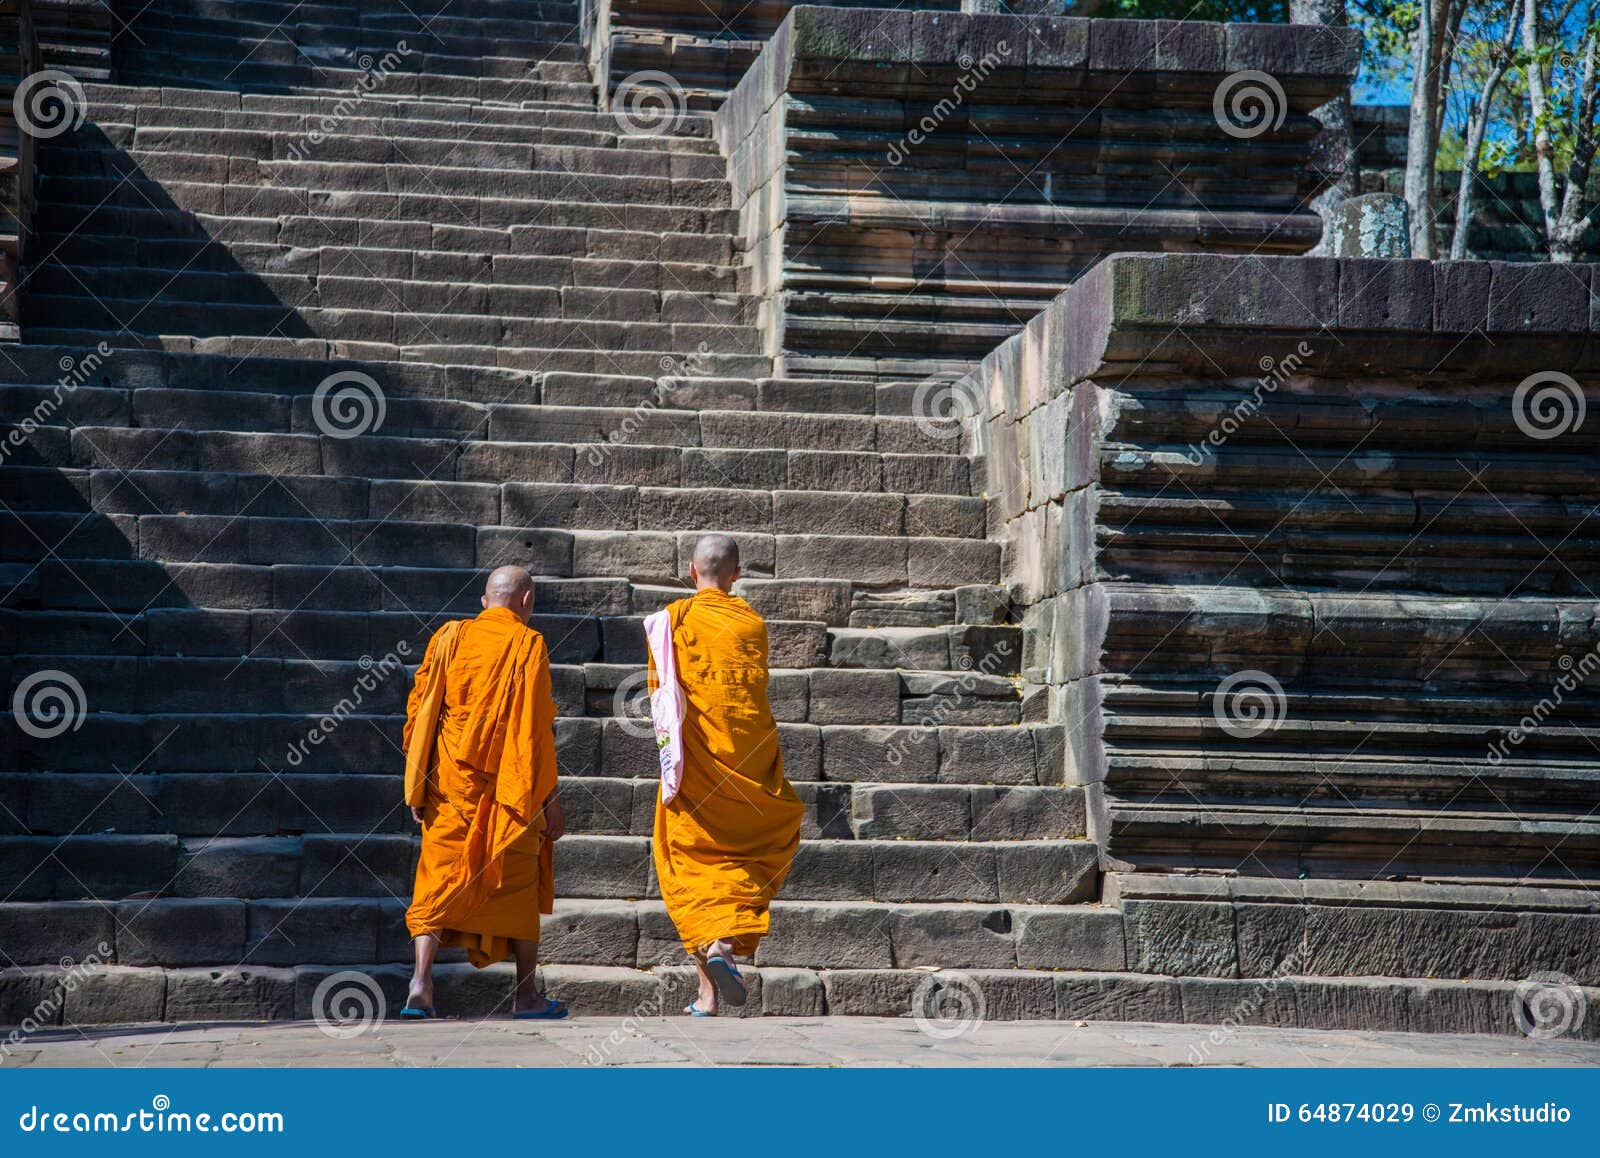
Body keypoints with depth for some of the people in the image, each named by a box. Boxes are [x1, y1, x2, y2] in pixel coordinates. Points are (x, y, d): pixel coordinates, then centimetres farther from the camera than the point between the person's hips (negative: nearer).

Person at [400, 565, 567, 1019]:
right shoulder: (528, 644, -5)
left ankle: (421, 981, -13)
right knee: (518, 884, 9)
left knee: (439, 878, 3)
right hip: (509, 788, -2)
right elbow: (536, 726, -10)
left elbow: (419, 708, 4)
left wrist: (417, 785, 10)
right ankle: (526, 995, 14)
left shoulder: (449, 637, 5)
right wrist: (550, 798, -6)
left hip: (449, 782, 2)